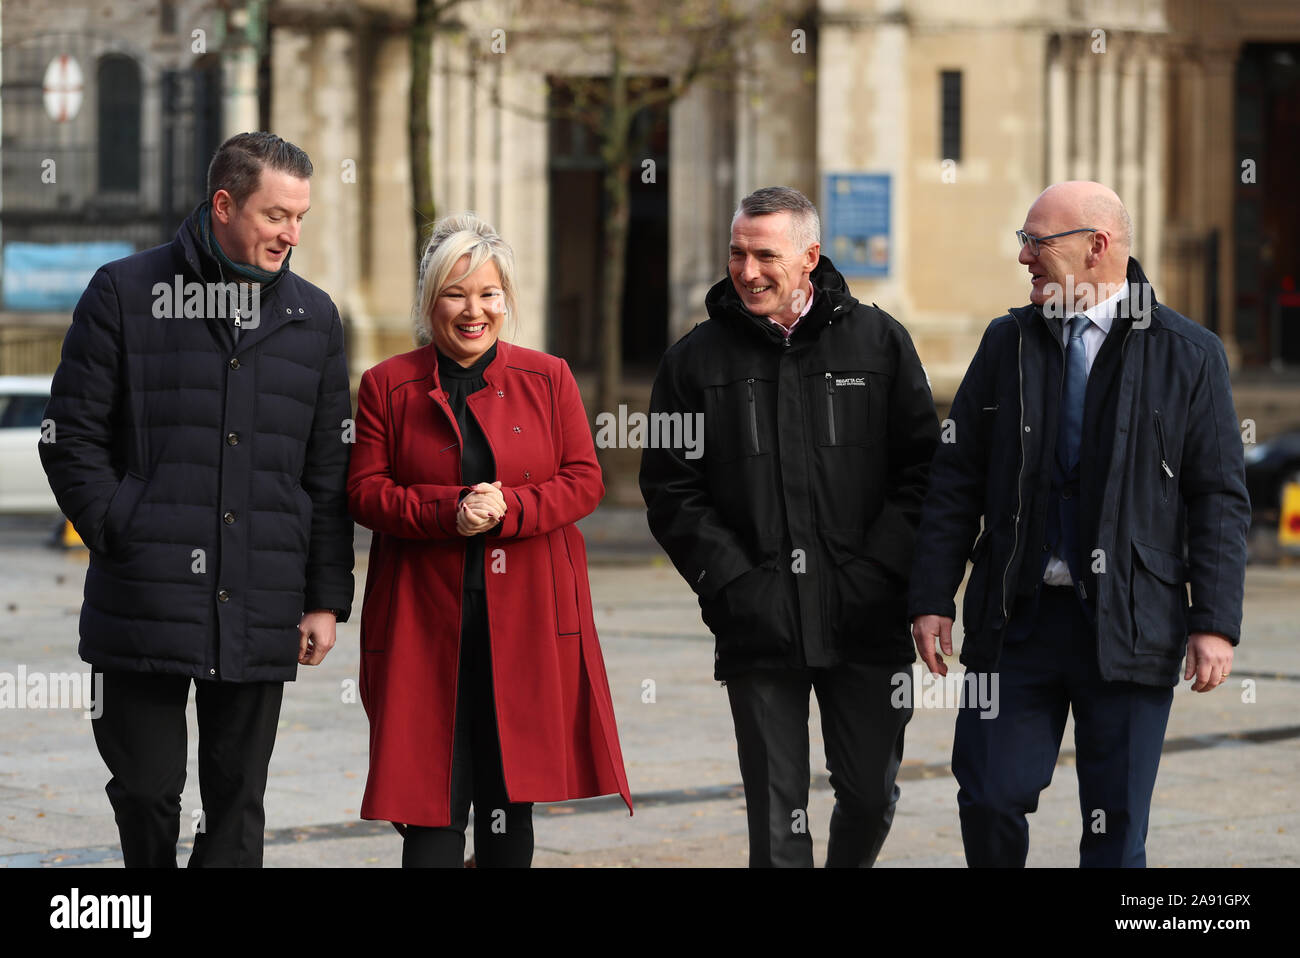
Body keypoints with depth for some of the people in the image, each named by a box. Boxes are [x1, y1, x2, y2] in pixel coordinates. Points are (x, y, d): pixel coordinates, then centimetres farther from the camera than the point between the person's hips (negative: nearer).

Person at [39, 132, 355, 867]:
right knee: (146, 791, 3)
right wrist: (123, 538, -9)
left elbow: (329, 472, 12)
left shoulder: (313, 317, 11)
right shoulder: (125, 294, 1)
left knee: (237, 804, 5)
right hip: (146, 606, -2)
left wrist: (327, 598, 7)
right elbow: (73, 437, 0)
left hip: (261, 613, 3)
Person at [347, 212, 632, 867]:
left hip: (526, 618, 1)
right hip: (425, 621, -1)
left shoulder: (548, 378, 8)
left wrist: (509, 509, -14)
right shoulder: (388, 385, 5)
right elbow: (365, 492, 0)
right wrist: (449, 512, -17)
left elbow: (584, 482, 4)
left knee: (511, 798, 7)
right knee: (433, 793, -6)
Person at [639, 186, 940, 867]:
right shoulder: (697, 359, 5)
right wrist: (730, 578, -6)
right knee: (777, 817, -1)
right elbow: (671, 491, 5)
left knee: (870, 797, 7)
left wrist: (874, 569, -6)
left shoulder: (878, 341, 5)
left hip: (866, 624, 0)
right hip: (759, 626, 0)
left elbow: (922, 467, 3)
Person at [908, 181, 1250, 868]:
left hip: (1129, 625, -2)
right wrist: (931, 598, 2)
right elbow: (955, 481, 9)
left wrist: (1216, 623, -8)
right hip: (1016, 619, 3)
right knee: (990, 797, -2)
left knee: (1116, 826, 0)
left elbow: (1219, 499, -1)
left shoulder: (1189, 355, 1)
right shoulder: (1006, 344, 9)